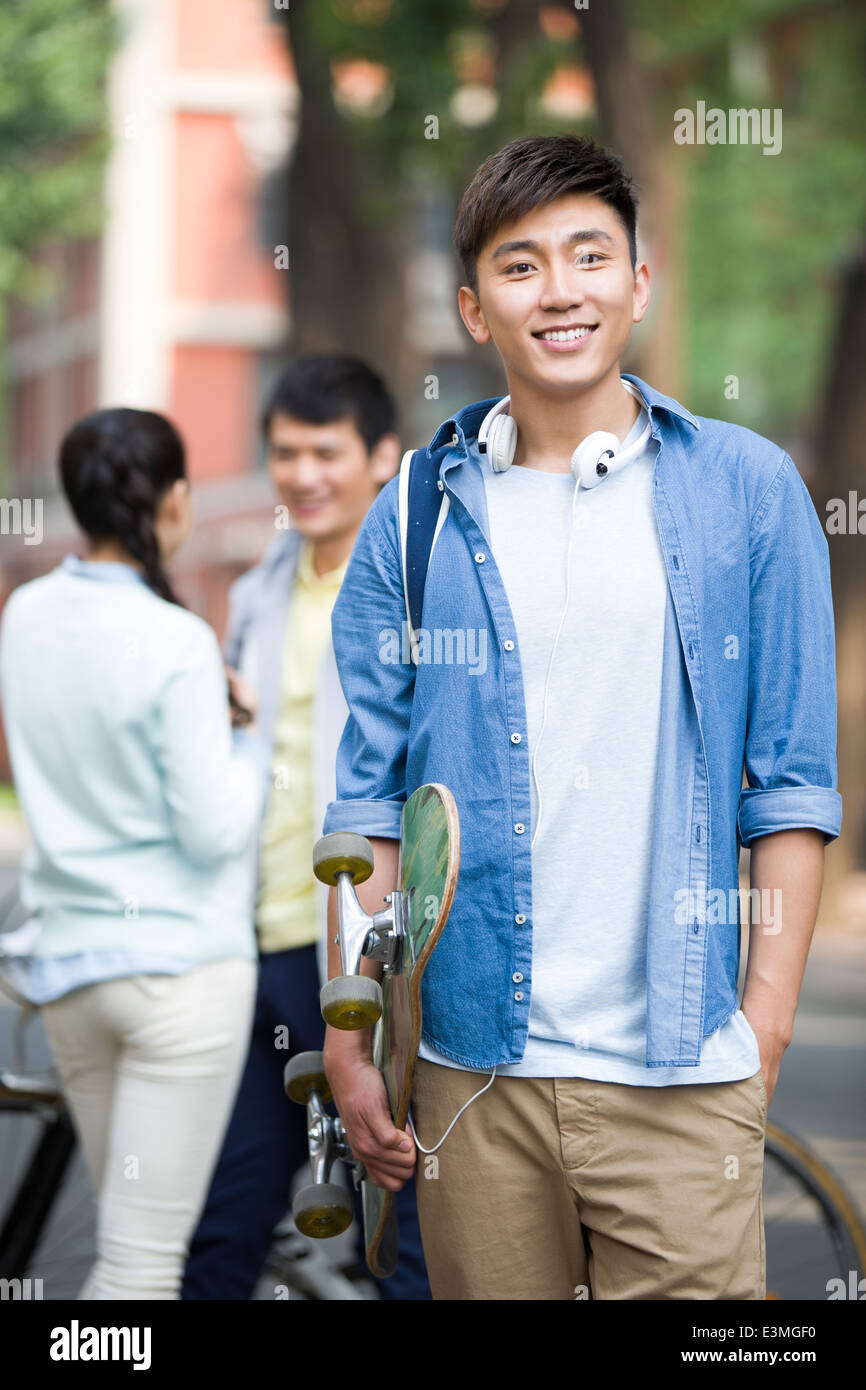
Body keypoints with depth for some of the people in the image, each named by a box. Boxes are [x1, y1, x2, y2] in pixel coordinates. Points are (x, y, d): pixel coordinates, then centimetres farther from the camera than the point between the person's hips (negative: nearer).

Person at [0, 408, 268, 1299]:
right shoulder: (178, 643, -16)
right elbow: (214, 831, -15)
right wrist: (249, 740, 2)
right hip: (181, 965, -7)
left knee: (126, 1232, 20)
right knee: (144, 1258, -2)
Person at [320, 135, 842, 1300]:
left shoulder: (748, 489, 3)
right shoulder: (415, 516, 6)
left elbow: (793, 779, 2)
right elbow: (368, 794, 6)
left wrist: (766, 1024, -5)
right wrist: (348, 1043, 1)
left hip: (682, 1074, -1)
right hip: (471, 1069, 2)